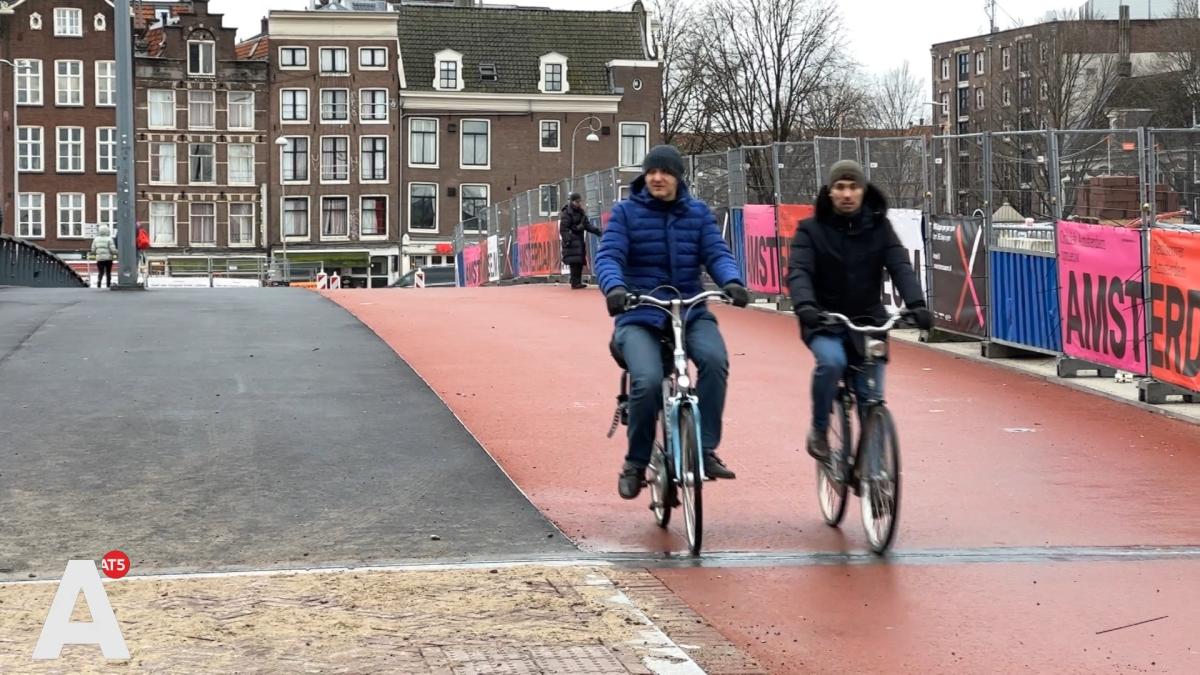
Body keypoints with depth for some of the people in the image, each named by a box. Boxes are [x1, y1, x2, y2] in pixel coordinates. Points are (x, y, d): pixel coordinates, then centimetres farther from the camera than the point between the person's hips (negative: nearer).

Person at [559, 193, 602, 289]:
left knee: (580, 262, 9)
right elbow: (563, 229, -13)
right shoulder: (566, 213, -8)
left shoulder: (581, 213, 17)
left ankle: (578, 282, 15)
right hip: (572, 241, -8)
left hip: (580, 240, 8)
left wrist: (597, 230, 2)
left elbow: (587, 225, 18)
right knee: (574, 262, -14)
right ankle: (575, 282, -15)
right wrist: (567, 240, -21)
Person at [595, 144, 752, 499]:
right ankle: (635, 463, -4)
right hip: (639, 315, -2)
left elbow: (717, 253, -1)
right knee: (648, 381, -27)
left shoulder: (698, 213, 10)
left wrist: (732, 282, -23)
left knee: (714, 359, -30)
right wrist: (614, 287, -30)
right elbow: (608, 256, -9)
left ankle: (705, 450, -19)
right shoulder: (626, 212, 3)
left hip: (691, 310, 2)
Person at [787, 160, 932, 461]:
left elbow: (900, 267, -10)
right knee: (831, 361, -32)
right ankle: (819, 430, -10)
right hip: (824, 323, -2)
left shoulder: (879, 227, 1)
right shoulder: (812, 230, -4)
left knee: (871, 399, -2)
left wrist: (916, 304, -29)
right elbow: (798, 272, -17)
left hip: (867, 322, 2)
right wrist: (804, 305, -38)